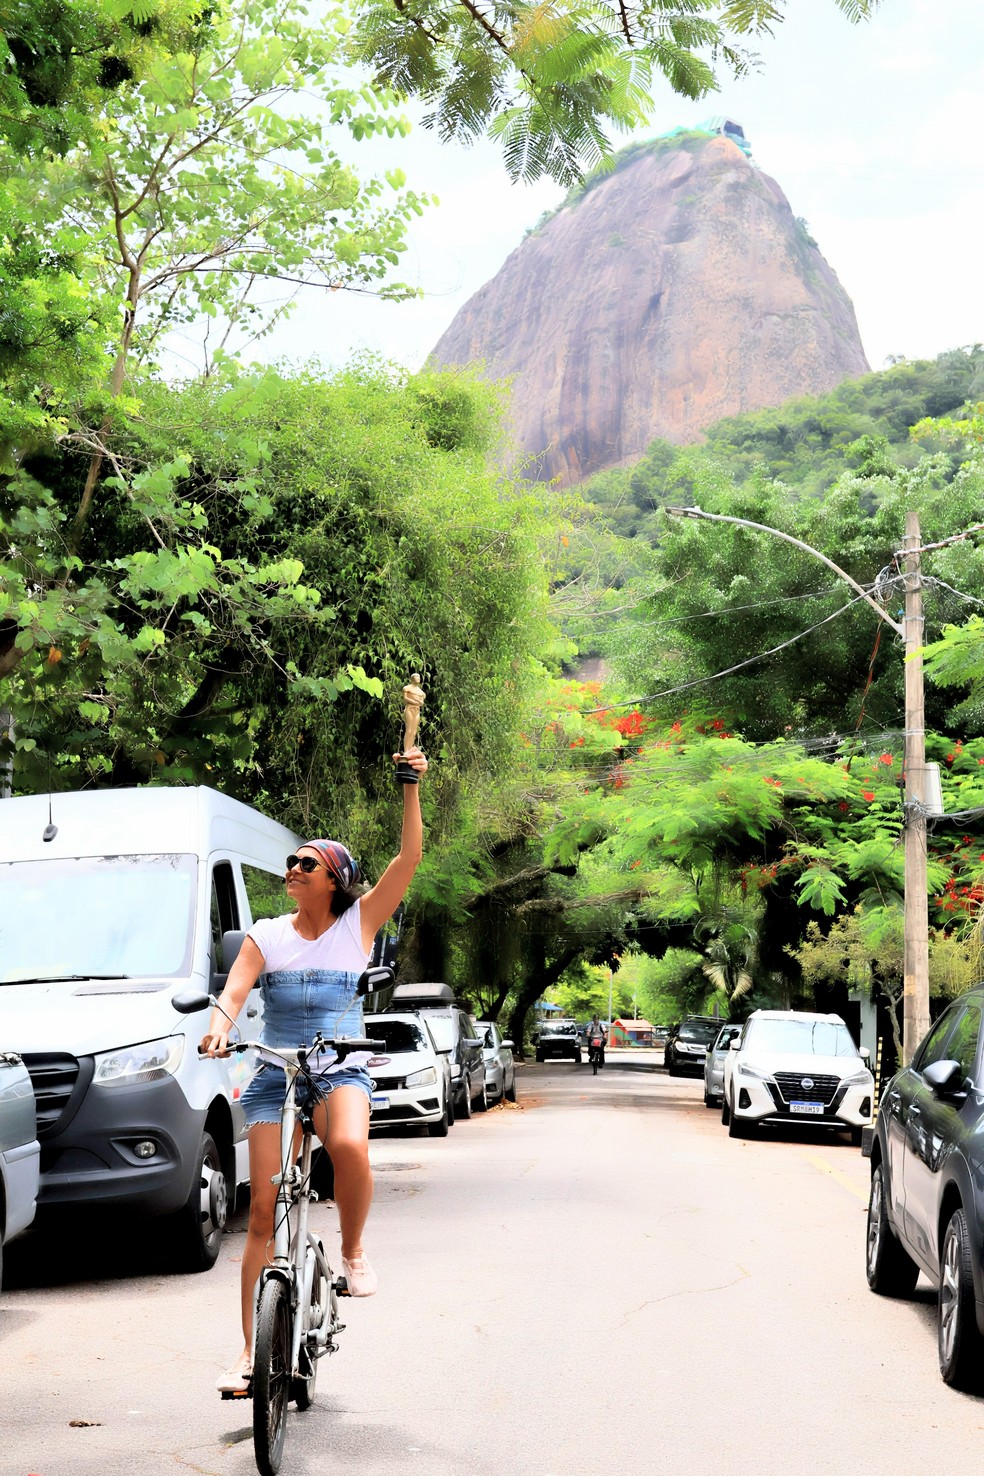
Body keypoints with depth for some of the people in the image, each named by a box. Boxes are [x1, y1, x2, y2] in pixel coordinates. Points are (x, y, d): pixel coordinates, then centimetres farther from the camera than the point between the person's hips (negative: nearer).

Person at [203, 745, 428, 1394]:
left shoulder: (358, 923, 2)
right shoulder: (267, 935, 7)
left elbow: (409, 858, -7)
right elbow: (234, 990, -5)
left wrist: (412, 787, -16)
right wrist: (221, 1025, -28)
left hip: (340, 1071, -2)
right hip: (275, 1075, 2)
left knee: (349, 1146, -37)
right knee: (264, 1212, -3)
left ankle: (353, 1251, -8)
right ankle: (251, 1351, 5)